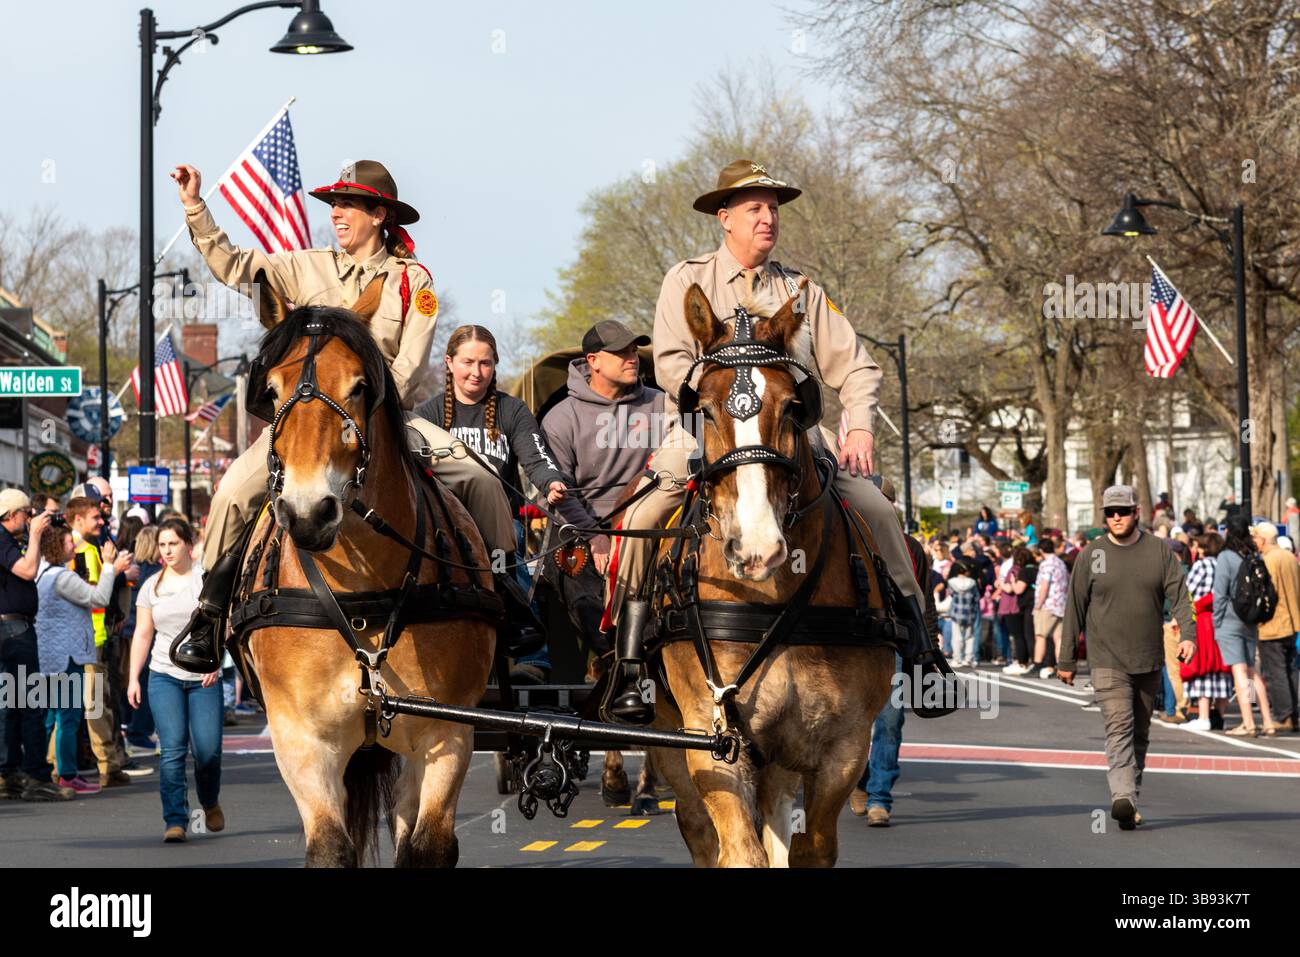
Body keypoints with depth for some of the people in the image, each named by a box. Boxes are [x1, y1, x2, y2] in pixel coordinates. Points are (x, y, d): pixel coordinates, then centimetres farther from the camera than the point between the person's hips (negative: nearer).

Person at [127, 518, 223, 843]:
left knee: (207, 750, -6)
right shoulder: (151, 587, 10)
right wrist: (133, 678, 6)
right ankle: (175, 821, -8)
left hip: (203, 678, -2)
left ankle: (210, 802, 24)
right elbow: (142, 635, 12)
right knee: (172, 750, -10)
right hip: (164, 675, 2)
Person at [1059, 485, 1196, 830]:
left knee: (1140, 734, 11)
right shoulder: (1091, 555, 1)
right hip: (1108, 662, -3)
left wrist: (1187, 633, -22)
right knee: (1119, 728, -18)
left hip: (1149, 662, 3)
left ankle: (1130, 799, 21)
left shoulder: (1160, 552, 4)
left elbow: (1179, 595, -3)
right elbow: (1075, 609, 5)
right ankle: (1122, 798, -31)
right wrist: (1067, 660, 5)